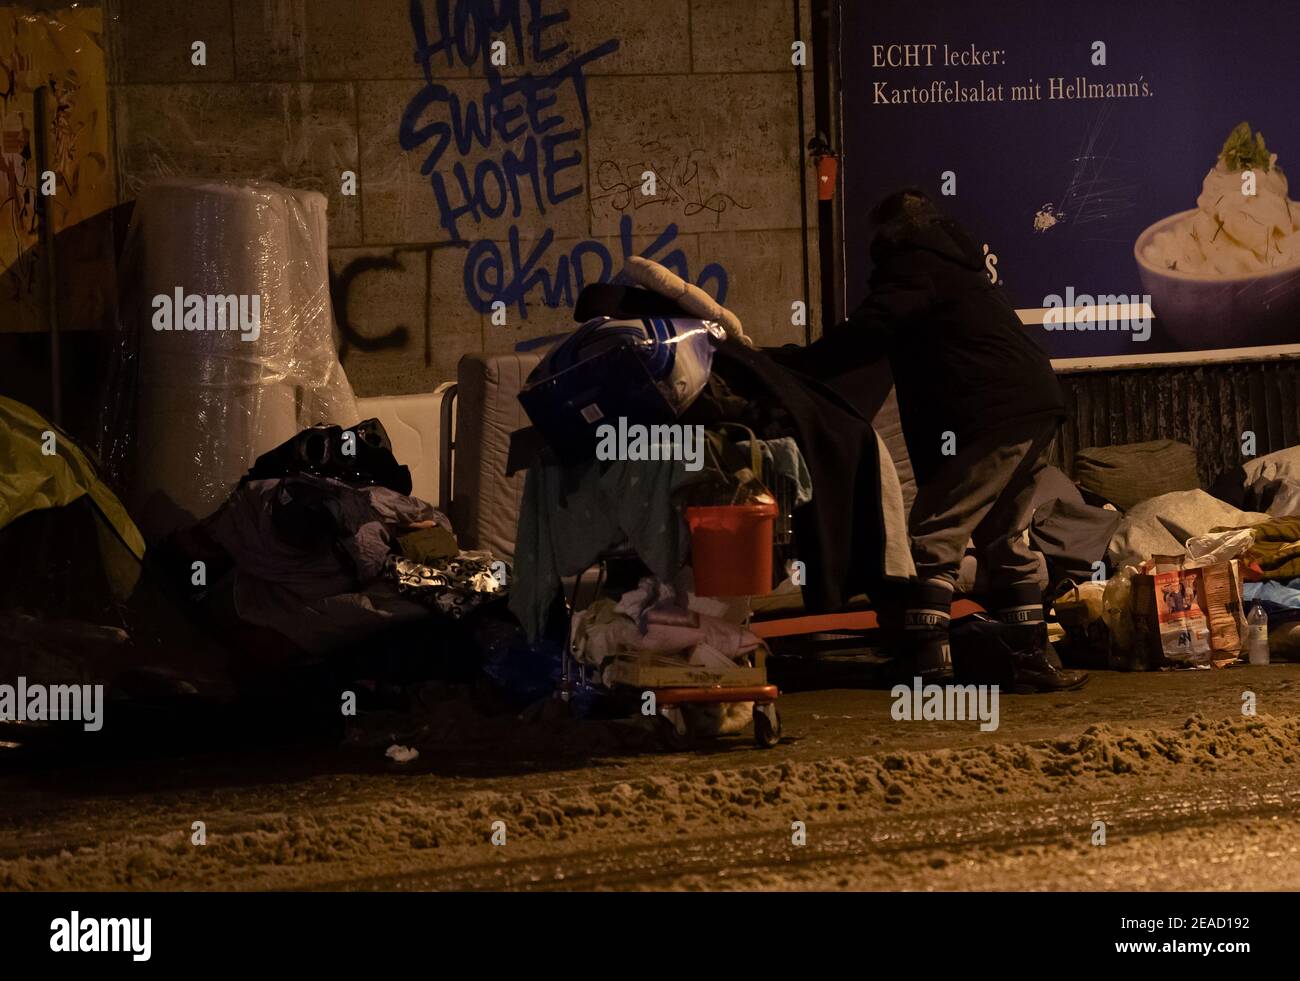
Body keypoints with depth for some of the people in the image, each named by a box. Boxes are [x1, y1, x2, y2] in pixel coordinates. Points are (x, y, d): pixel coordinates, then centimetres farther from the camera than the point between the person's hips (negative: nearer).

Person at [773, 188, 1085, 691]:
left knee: (934, 536, -9)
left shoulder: (913, 267, -4)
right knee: (1004, 539, 18)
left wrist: (789, 362, -10)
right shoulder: (954, 265, 27)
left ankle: (930, 667, -14)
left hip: (994, 417, -10)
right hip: (1036, 408, 10)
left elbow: (865, 334, -16)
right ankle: (1035, 658, 18)